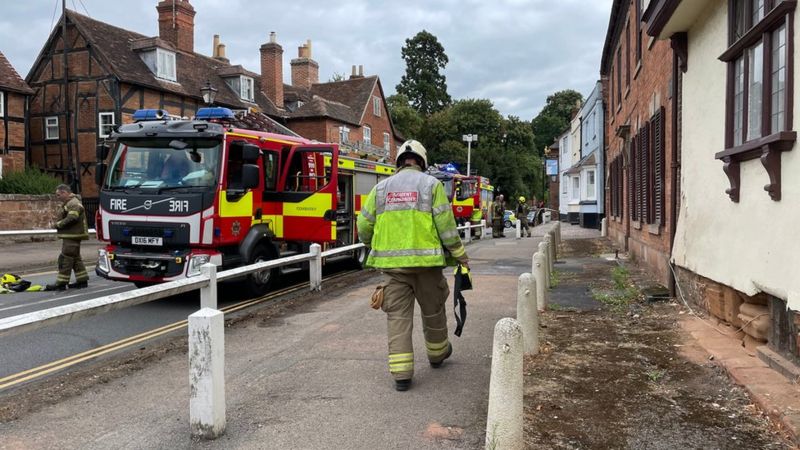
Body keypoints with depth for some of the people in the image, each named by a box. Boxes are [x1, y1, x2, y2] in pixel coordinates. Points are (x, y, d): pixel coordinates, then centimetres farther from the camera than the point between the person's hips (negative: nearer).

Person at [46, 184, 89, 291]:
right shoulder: (69, 203, 20)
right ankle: (82, 280, 18)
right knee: (75, 258, 14)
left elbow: (72, 218, -25)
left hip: (72, 236, -11)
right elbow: (65, 217, 25)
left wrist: (59, 224, -15)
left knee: (65, 258, -9)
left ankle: (61, 283, -7)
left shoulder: (73, 203, -14)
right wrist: (59, 223, 7)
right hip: (71, 235, 11)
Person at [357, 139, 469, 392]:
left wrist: (375, 247, 27)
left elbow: (364, 227, 7)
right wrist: (460, 256, 4)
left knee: (397, 315, 4)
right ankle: (437, 354, 39)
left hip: (392, 262, 1)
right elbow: (446, 225, -5)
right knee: (432, 310, 18)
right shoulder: (431, 184, 1)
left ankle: (401, 373, 1)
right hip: (425, 260, -1)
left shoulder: (381, 188, 8)